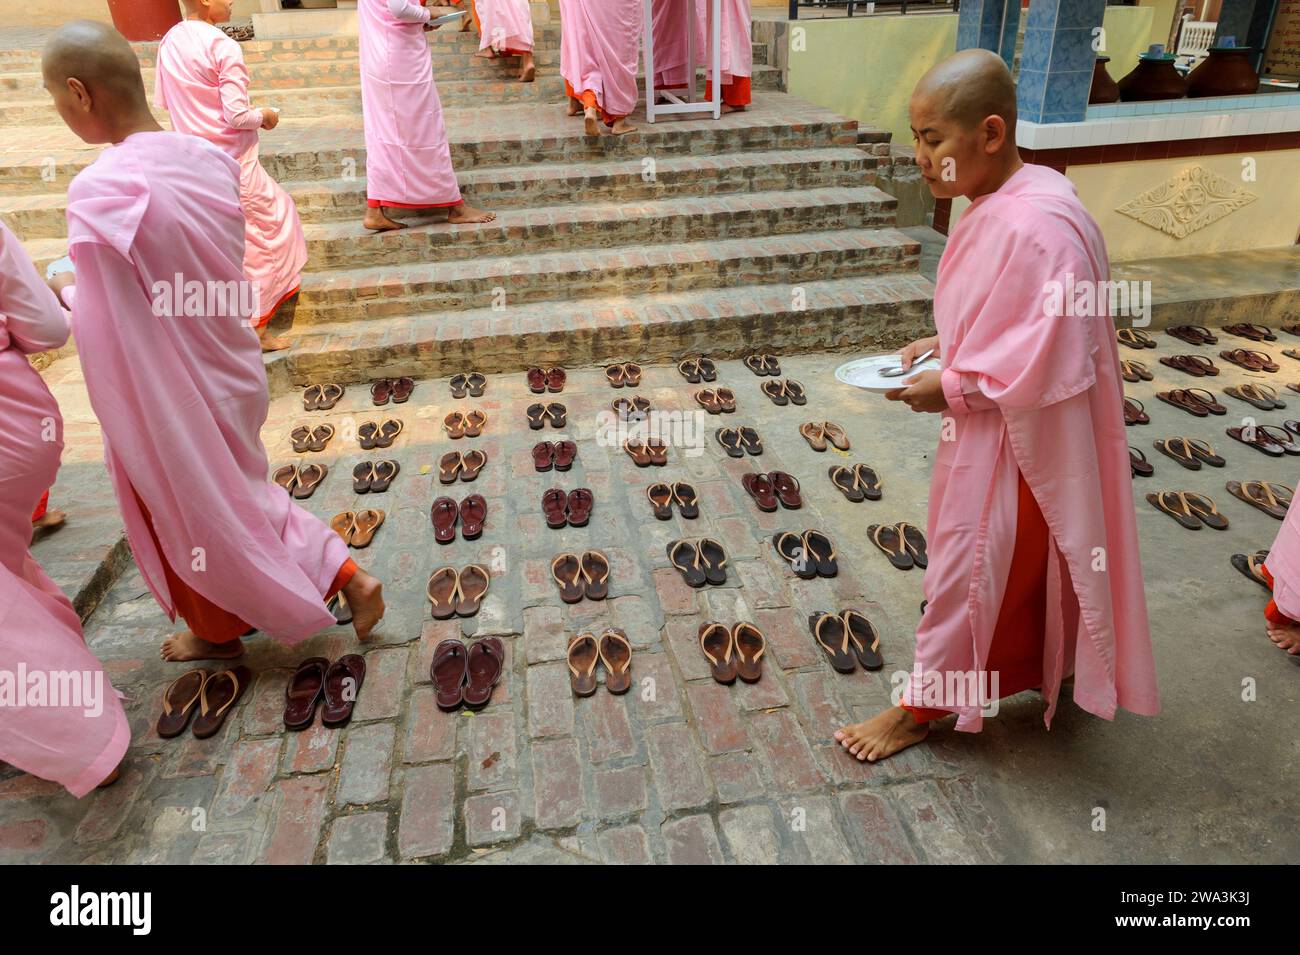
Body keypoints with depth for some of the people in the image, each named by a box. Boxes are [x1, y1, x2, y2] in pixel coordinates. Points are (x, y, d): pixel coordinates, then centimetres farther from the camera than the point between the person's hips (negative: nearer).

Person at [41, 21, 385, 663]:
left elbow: (105, 334, -20)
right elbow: (216, 273, 4)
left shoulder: (100, 193, -27)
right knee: (236, 492, 27)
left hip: (167, 399, -6)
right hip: (230, 369, 6)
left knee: (187, 517, 18)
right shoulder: (206, 158, -6)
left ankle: (218, 632, 42)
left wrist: (66, 291, 1)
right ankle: (348, 577, 27)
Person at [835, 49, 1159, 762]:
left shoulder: (1038, 227, -28)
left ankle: (923, 707, 27)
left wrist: (951, 388, -19)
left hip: (1020, 438, -9)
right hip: (989, 423, 9)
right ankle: (1046, 671, 48)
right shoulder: (995, 204, 2)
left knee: (971, 568, 7)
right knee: (1026, 560, 25)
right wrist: (943, 342, 0)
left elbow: (1044, 360, -28)